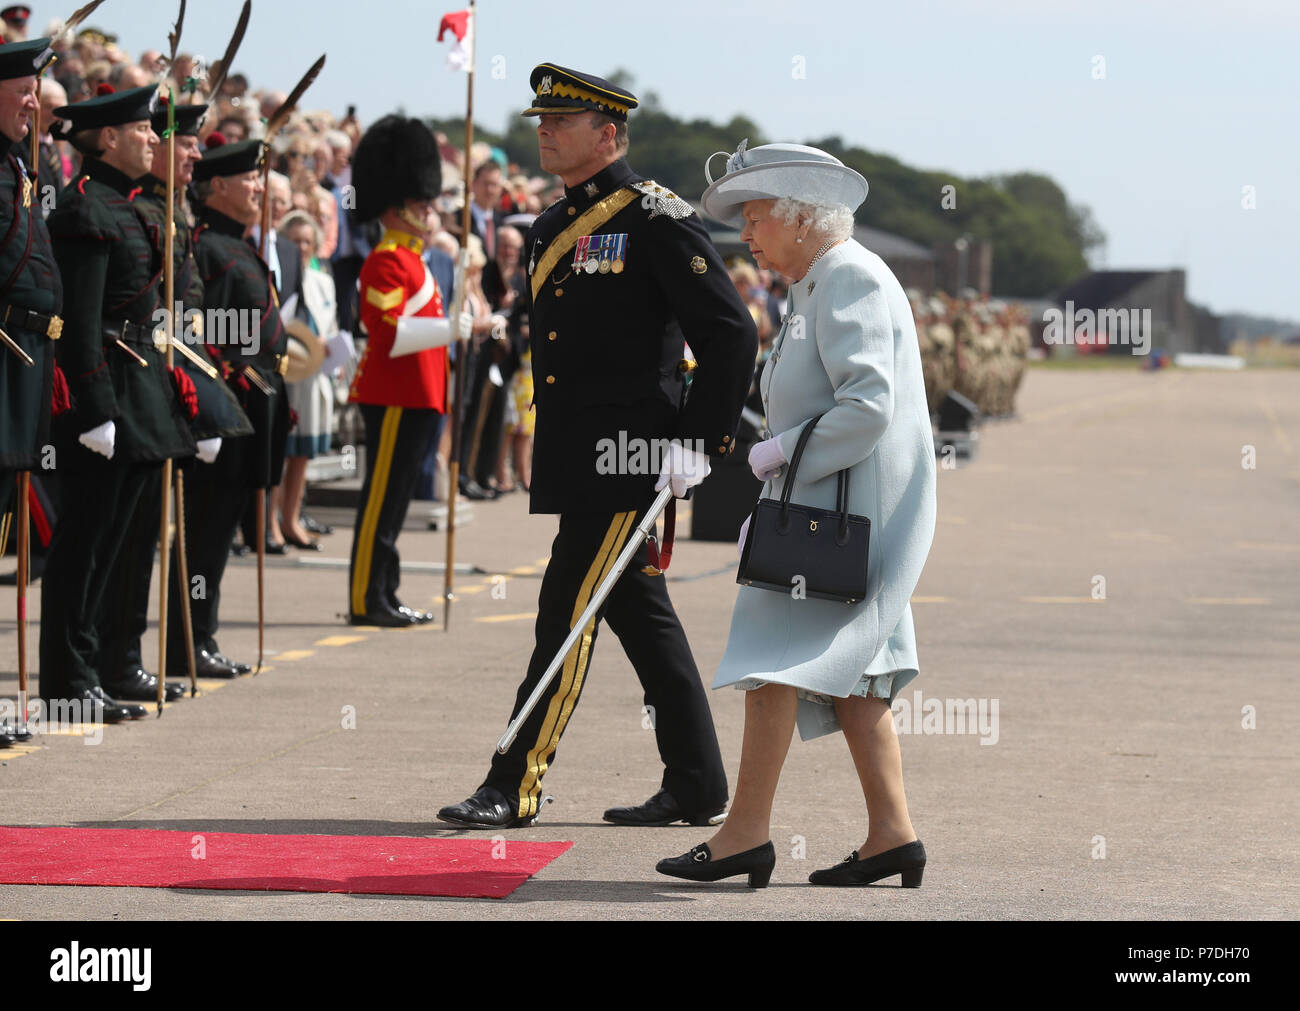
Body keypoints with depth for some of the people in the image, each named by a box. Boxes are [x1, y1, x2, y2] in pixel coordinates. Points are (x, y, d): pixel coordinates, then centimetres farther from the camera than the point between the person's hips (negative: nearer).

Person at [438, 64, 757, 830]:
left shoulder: (657, 219, -10)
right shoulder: (553, 229, 15)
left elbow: (732, 334, -12)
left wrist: (700, 442, -16)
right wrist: (550, 453, 21)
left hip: (629, 455, -9)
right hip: (577, 460, 9)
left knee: (570, 608, -9)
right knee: (641, 615, 11)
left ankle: (517, 787, -6)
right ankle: (699, 790, 17)